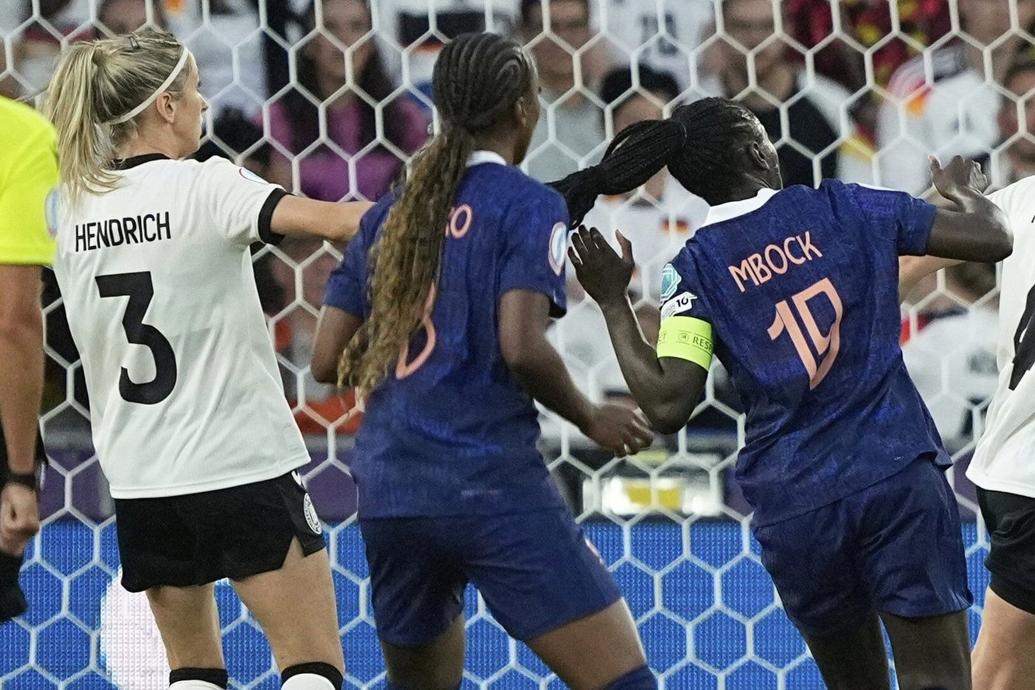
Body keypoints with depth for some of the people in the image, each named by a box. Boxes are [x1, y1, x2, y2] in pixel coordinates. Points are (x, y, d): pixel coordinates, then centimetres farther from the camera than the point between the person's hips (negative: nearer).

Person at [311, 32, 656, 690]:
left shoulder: (389, 215, 15)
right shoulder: (527, 205, -3)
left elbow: (328, 360, 14)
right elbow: (522, 347, -14)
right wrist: (591, 418, 2)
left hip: (389, 494, 7)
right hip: (491, 487, -7)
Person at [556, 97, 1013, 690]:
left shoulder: (696, 269, 0)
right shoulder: (843, 209, 2)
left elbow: (668, 406, -11)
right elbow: (993, 239, 6)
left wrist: (614, 304, 1)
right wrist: (966, 193, 28)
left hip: (794, 503, 2)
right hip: (899, 475, -2)